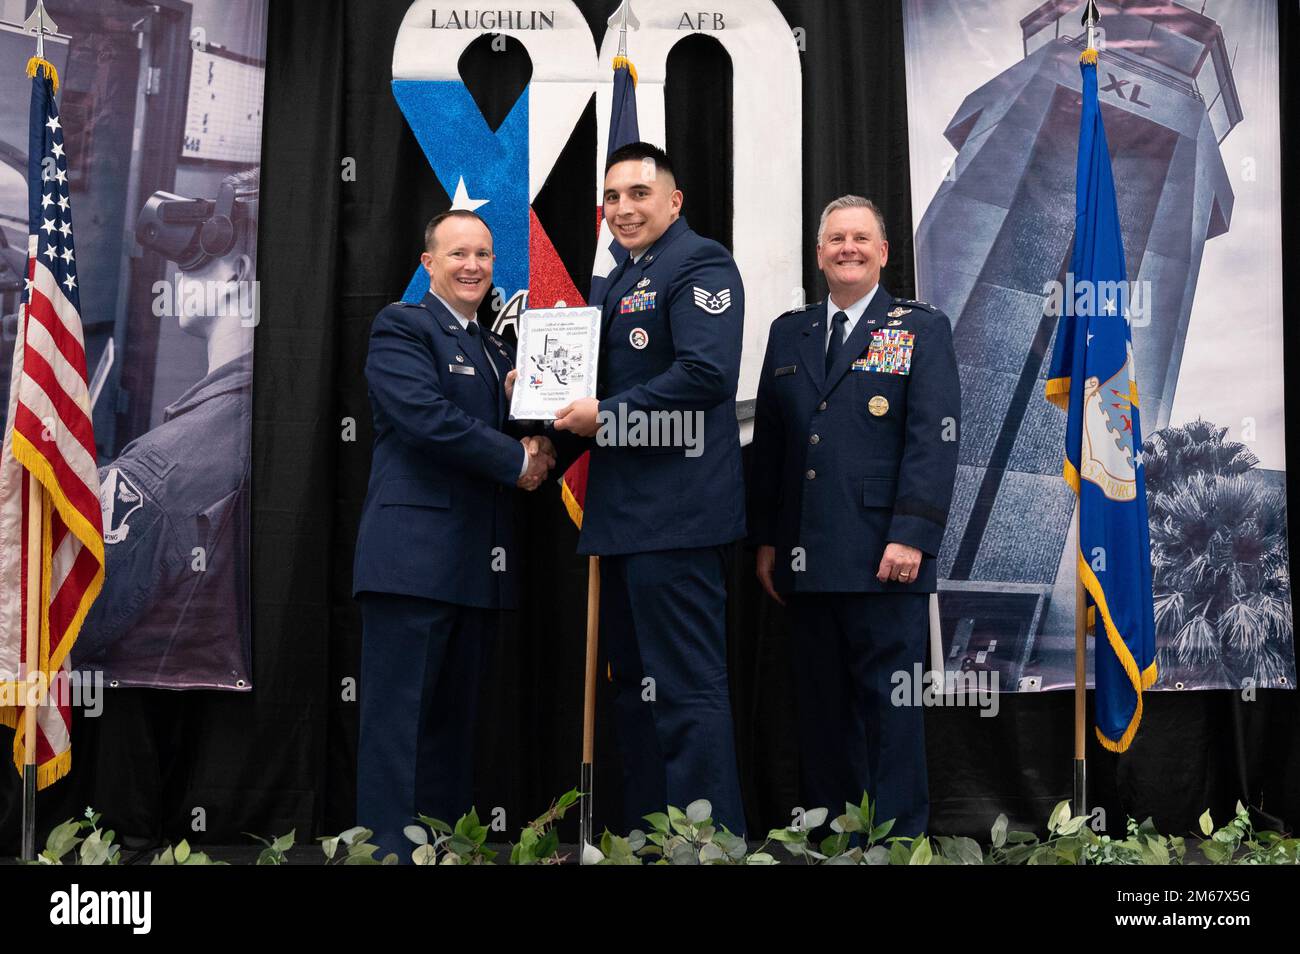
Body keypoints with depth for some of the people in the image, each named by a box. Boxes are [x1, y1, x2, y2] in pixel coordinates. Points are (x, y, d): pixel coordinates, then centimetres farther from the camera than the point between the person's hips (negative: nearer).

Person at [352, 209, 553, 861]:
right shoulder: (401, 326, -1)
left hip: (479, 562, 8)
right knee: (399, 719, -6)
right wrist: (515, 459, -10)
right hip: (415, 555, -8)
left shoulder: (498, 349, 23)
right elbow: (426, 416, -16)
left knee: (454, 721, 11)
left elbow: (515, 435, 22)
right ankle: (389, 850, -1)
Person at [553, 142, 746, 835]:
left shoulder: (699, 263, -8)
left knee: (688, 687, -7)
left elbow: (706, 373, -22)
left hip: (676, 513, -10)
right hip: (624, 513, 10)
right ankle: (645, 830, 28)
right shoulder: (621, 280, 21)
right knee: (635, 683, 16)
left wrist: (606, 415, -17)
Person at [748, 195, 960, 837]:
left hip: (884, 558, -4)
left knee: (890, 701, 0)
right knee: (821, 705, 9)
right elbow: (768, 442, 15)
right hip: (806, 559, 4)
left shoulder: (922, 329, 4)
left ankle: (897, 834, 10)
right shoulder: (788, 333, 16)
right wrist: (766, 540, 10)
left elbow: (935, 440, -6)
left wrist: (911, 536, -15)